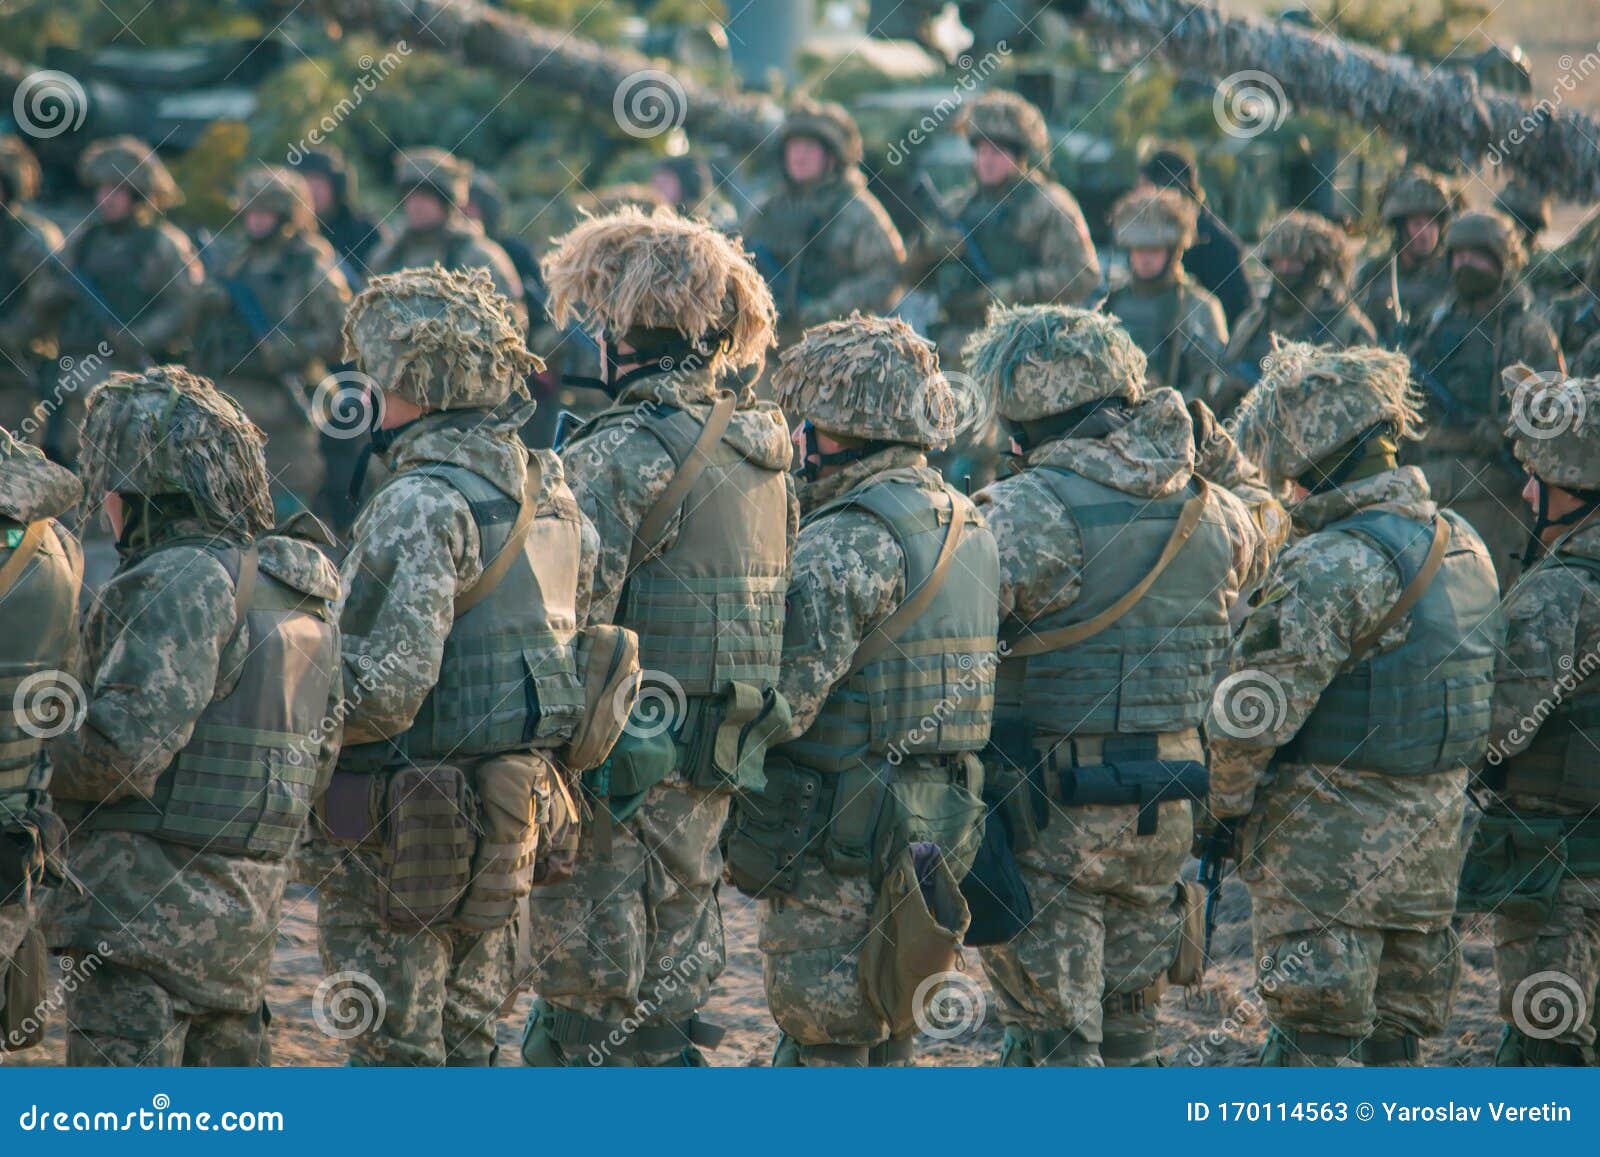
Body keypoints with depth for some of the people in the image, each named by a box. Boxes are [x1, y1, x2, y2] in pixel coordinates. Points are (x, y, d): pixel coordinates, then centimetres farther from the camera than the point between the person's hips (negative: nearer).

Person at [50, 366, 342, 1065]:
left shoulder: (185, 582, -15)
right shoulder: (302, 593, 14)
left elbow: (130, 739, -23)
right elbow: (318, 757, 18)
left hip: (151, 903, -9)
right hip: (249, 899, 9)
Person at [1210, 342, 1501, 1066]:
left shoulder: (1334, 564, -19)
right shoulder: (1463, 545, 8)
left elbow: (1257, 713, -19)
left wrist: (1225, 809, -5)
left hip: (1330, 842, -8)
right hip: (1430, 841, 8)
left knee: (1315, 1042, -3)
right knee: (1394, 1038, 15)